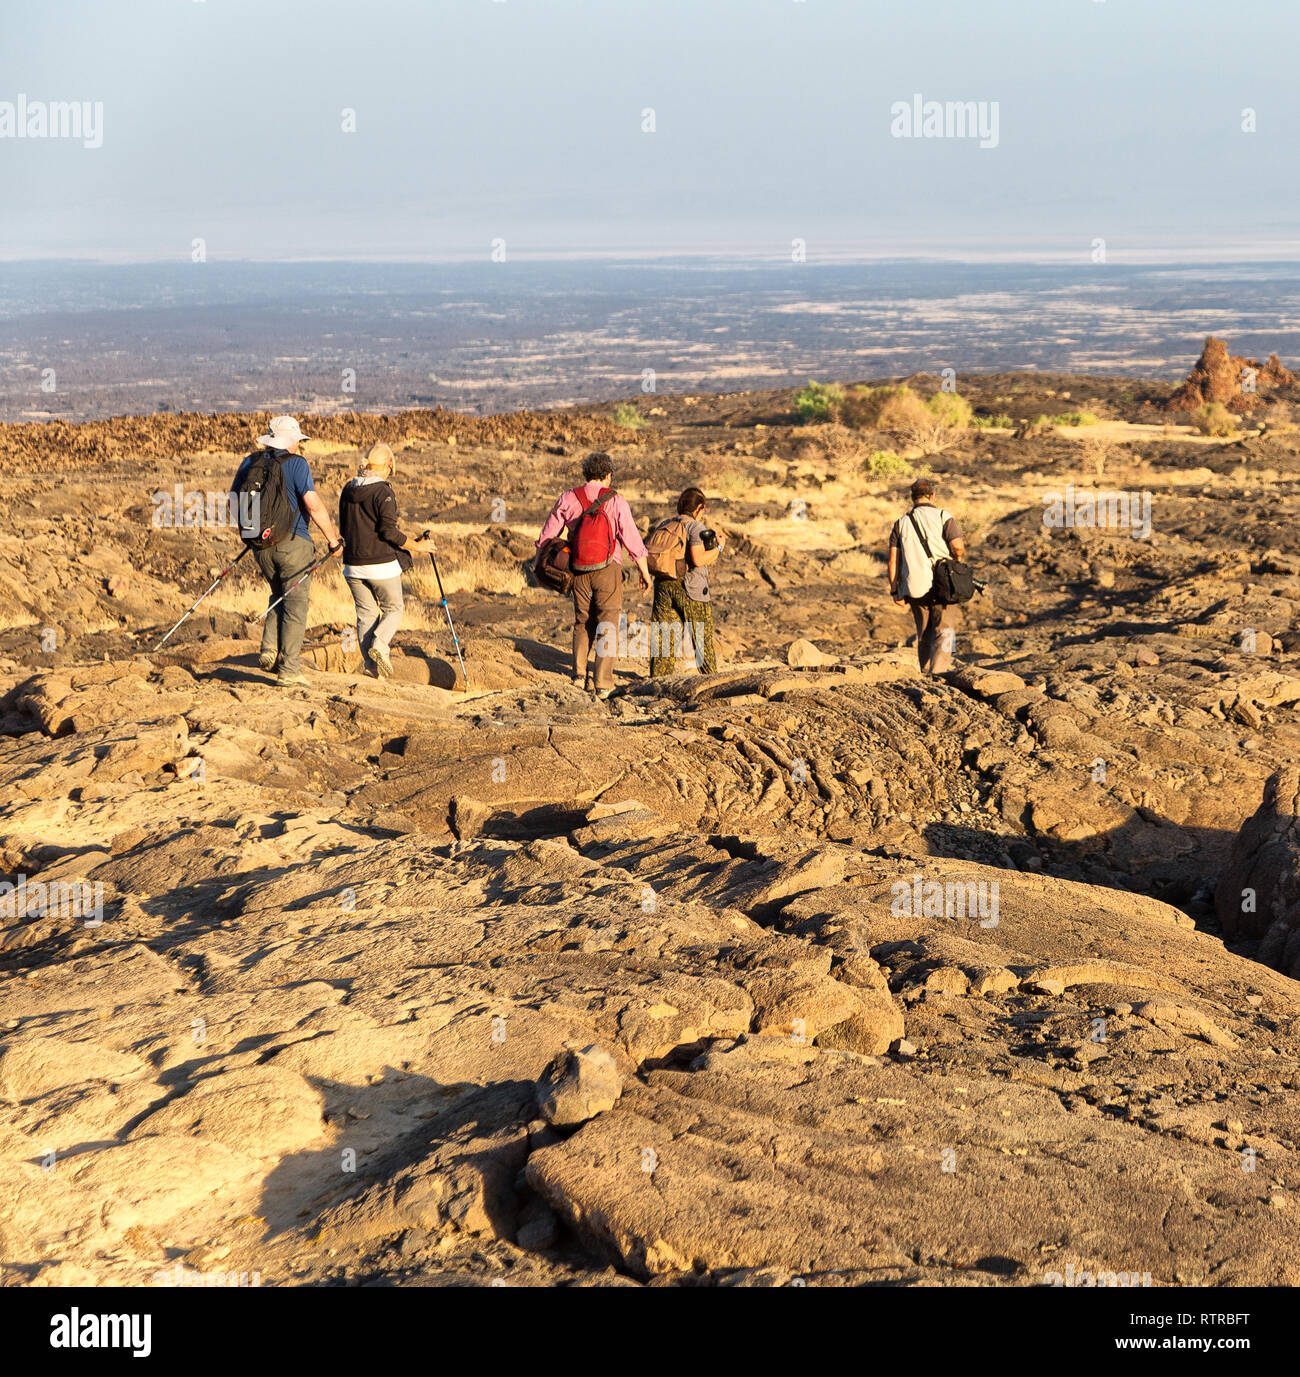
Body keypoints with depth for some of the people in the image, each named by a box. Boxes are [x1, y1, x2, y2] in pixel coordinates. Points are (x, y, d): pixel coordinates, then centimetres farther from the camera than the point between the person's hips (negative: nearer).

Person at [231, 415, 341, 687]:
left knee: (279, 596, 23)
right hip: (292, 543, -6)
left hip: (260, 545, 6)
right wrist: (333, 540, -8)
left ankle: (269, 652, 7)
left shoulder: (250, 463, 7)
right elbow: (314, 505, -16)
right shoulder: (296, 464, -10)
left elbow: (234, 499, 10)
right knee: (296, 603, 1)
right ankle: (289, 670, -1)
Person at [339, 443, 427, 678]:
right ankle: (378, 645, -13)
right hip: (382, 564, -5)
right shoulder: (383, 492, -13)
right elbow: (389, 531, -18)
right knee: (393, 610, 12)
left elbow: (343, 528, 15)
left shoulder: (348, 490, 7)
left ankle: (373, 667, 5)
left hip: (353, 565, 5)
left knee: (366, 614, 10)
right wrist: (415, 546, -7)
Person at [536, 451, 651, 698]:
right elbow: (632, 540, -6)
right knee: (607, 624, 3)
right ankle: (603, 683, -3)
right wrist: (645, 572, 4)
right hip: (608, 568, -3)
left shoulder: (568, 499, 1)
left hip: (579, 571, 3)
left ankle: (579, 672, 9)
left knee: (582, 622, 19)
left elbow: (546, 536, 5)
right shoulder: (615, 501, -6)